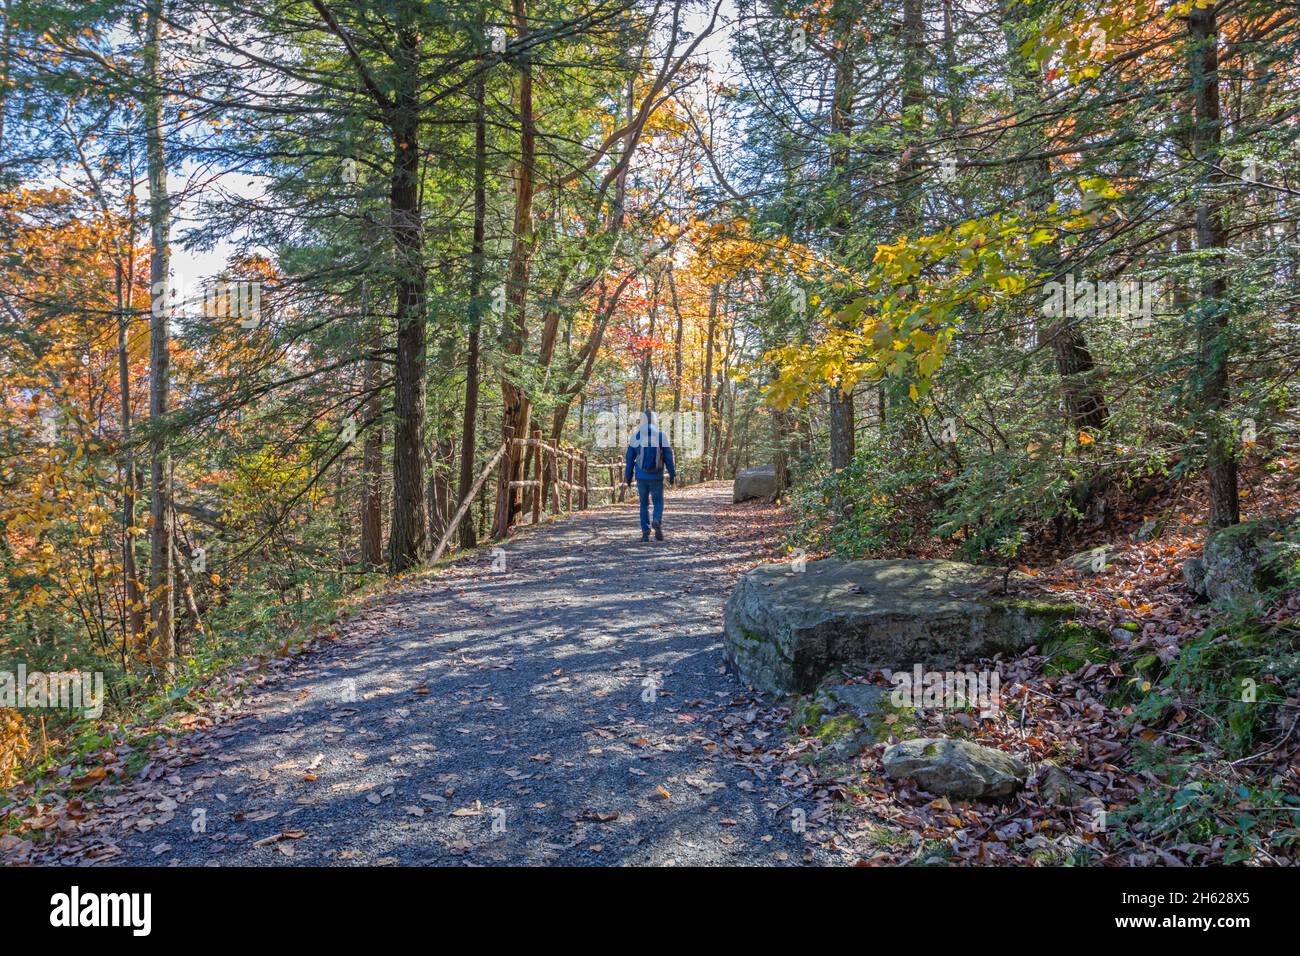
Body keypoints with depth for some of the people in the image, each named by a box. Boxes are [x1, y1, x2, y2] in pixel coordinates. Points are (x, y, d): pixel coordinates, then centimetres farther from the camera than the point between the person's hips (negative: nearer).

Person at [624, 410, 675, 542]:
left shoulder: (635, 436, 0)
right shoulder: (661, 436, -2)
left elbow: (630, 458, 2)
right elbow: (668, 457, -1)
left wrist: (628, 476, 9)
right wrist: (672, 475, 7)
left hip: (641, 476, 1)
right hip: (657, 477, -1)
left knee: (644, 504, 12)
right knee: (658, 502, 11)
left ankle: (645, 532, 6)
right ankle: (657, 521, -18)